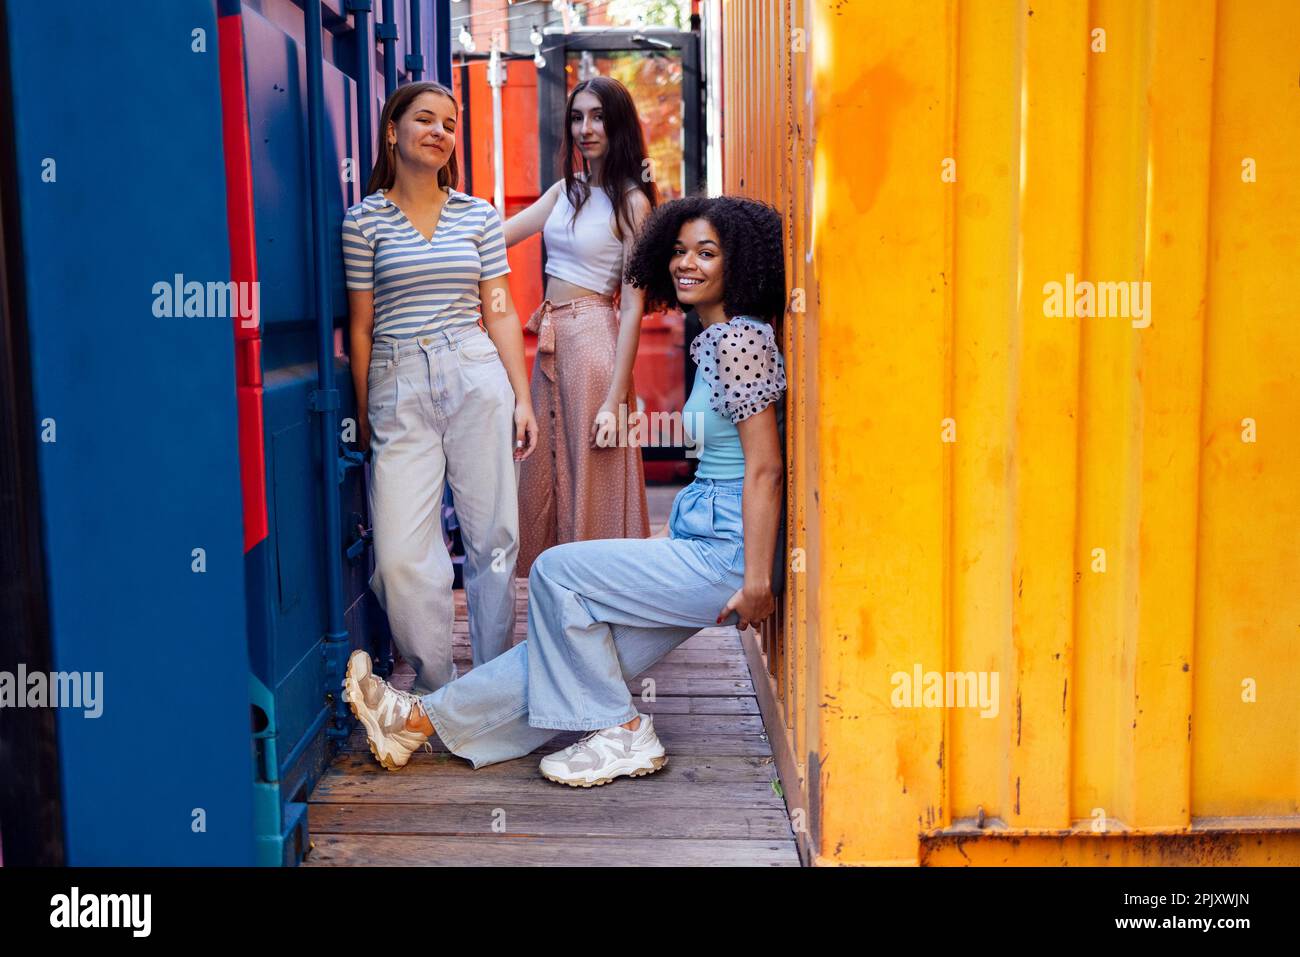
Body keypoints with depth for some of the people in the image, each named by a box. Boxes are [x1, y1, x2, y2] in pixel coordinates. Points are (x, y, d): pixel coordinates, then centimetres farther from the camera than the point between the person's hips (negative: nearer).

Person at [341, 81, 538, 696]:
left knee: (494, 538, 4)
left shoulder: (479, 215, 11)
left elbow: (500, 313, 11)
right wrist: (364, 416, 6)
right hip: (400, 390, -2)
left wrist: (522, 398, 5)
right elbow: (361, 325, 6)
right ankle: (437, 686, 11)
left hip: (478, 379, 2)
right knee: (400, 555, -8)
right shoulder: (364, 220, 5)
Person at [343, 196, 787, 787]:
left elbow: (765, 468, -19)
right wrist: (670, 531, 21)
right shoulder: (715, 340, 15)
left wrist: (757, 580, -20)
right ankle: (424, 718, 13)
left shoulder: (740, 339, -15)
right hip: (705, 545, 9)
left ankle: (622, 732, 4)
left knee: (557, 571, -6)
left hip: (725, 559, -8)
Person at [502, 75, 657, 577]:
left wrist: (614, 401, -18)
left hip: (594, 338, -8)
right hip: (550, 342, 8)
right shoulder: (566, 190, 13)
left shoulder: (631, 202, -8)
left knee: (591, 477, 0)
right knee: (546, 473, 13)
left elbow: (632, 308, -13)